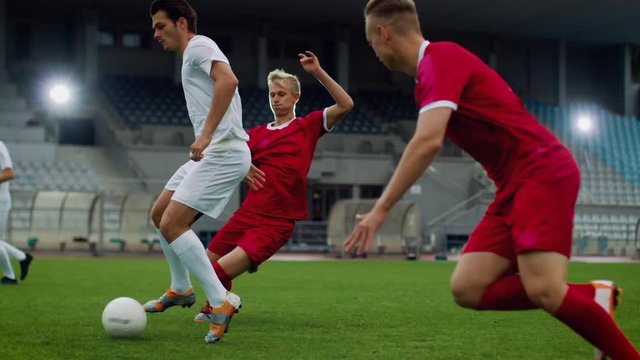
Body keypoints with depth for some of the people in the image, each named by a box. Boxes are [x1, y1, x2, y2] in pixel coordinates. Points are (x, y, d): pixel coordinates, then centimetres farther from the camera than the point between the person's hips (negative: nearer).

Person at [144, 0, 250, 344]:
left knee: (172, 225, -16)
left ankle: (221, 302, -15)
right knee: (159, 214, 16)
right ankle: (180, 290, 29)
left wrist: (206, 135, -29)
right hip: (209, 154, 10)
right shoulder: (191, 56, 24)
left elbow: (228, 81, -25)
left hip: (223, 152, -10)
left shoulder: (199, 45, -7)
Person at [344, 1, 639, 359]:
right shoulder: (432, 68, 19)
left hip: (542, 172, -10)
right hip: (515, 185, 10)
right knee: (467, 288, -2)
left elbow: (428, 142, -25)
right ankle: (592, 296, 0)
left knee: (544, 290, -23)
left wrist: (381, 208, -22)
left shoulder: (440, 57, -12)